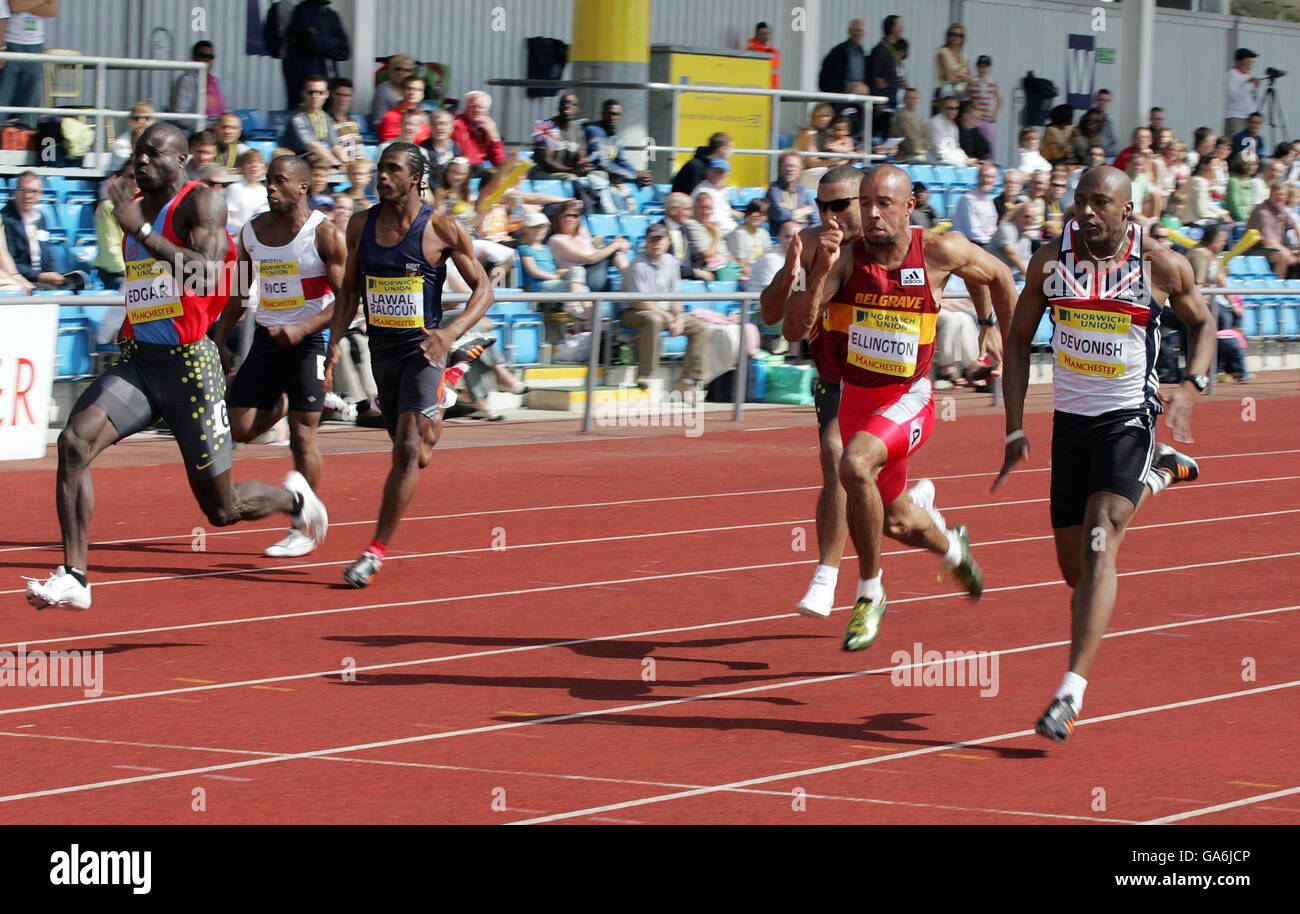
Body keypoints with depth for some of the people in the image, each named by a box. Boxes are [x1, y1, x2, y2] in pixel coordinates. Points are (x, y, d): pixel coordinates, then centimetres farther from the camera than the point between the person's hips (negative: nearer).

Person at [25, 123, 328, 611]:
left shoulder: (201, 202, -10)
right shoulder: (136, 206, 13)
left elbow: (208, 278, -28)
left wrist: (140, 229, -30)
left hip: (190, 365, -6)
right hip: (137, 360, 6)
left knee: (222, 509, 3)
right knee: (73, 443, -21)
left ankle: (293, 498, 37)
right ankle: (74, 577, -20)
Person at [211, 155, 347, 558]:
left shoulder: (324, 234, -11)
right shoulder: (252, 231, 5)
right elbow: (239, 293, 17)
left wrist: (303, 328, -25)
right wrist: (219, 339, 9)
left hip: (307, 341, -5)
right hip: (266, 338, 5)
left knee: (302, 437, -5)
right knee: (238, 429, -1)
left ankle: (304, 530, 4)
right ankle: (279, 406, 33)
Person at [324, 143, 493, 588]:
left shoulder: (443, 229, -12)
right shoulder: (361, 225, 1)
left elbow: (483, 287, -7)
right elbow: (350, 290, 12)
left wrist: (450, 333, -22)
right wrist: (334, 344, 0)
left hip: (423, 350, -5)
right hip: (382, 350, 5)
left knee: (407, 450, -18)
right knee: (415, 455, 15)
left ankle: (376, 551, -15)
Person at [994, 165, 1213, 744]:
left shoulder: (1162, 268, -8)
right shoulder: (1051, 262, -3)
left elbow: (1201, 323, 10)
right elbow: (1019, 340, 7)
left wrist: (1190, 388, -8)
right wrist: (1015, 428, 1)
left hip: (1129, 420, -4)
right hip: (1070, 420, 4)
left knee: (1098, 548, -22)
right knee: (1074, 571, 13)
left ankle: (1071, 693, -26)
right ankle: (1156, 477, 47)